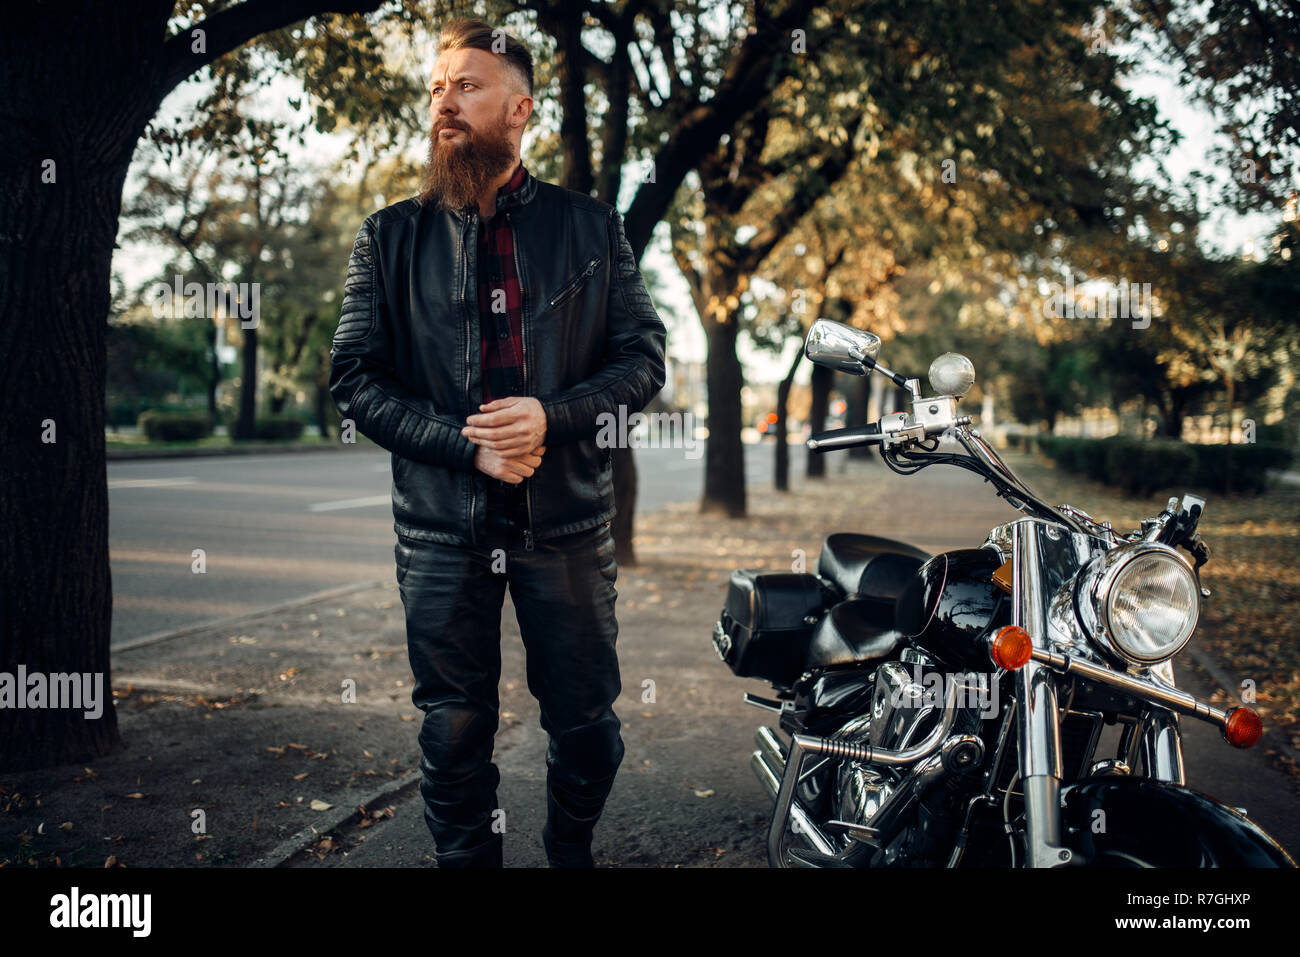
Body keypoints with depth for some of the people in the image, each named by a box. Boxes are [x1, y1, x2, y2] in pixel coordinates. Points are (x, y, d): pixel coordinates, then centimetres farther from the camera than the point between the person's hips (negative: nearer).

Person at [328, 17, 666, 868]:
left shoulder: (591, 228, 6)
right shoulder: (390, 238, 6)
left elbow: (644, 357, 2)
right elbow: (355, 379, 1)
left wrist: (552, 416, -16)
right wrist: (465, 444, -13)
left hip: (567, 519, 0)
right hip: (443, 526, 0)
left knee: (586, 725, 11)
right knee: (456, 735, 8)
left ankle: (572, 855, 37)